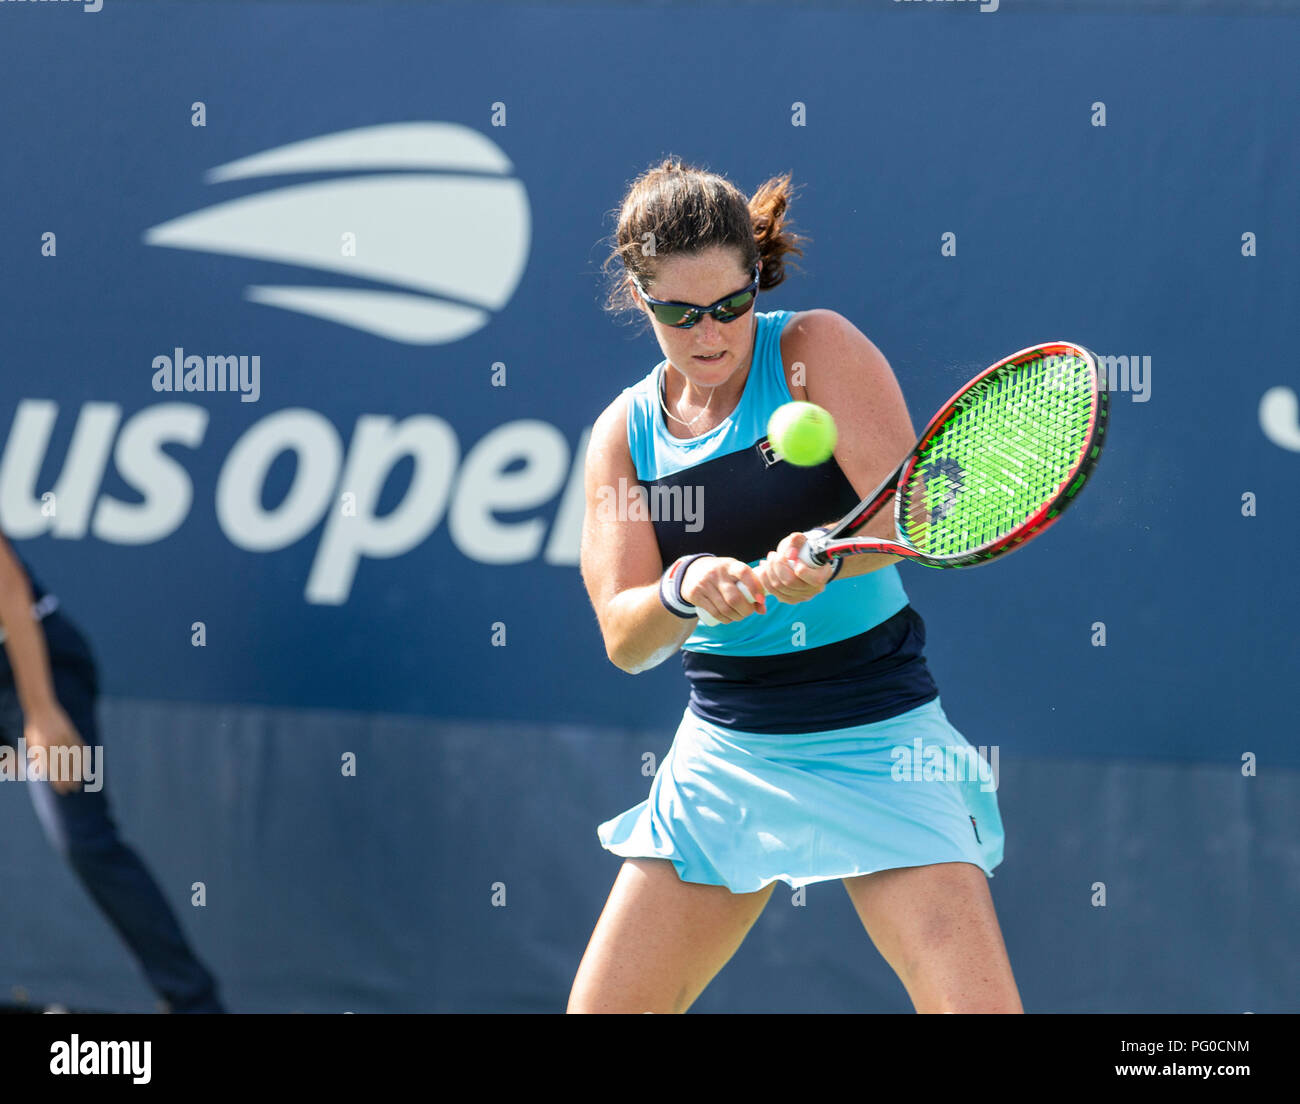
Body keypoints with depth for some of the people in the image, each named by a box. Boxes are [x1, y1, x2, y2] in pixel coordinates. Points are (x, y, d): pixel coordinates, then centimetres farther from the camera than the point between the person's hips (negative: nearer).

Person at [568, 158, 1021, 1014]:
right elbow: (623, 637, -7)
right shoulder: (624, 432, 2)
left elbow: (909, 513, -18)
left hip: (875, 741, -4)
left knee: (979, 1007, -19)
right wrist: (686, 590, -29)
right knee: (601, 1009, 4)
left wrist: (824, 561, -39)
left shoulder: (816, 349, -8)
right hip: (722, 751, 4)